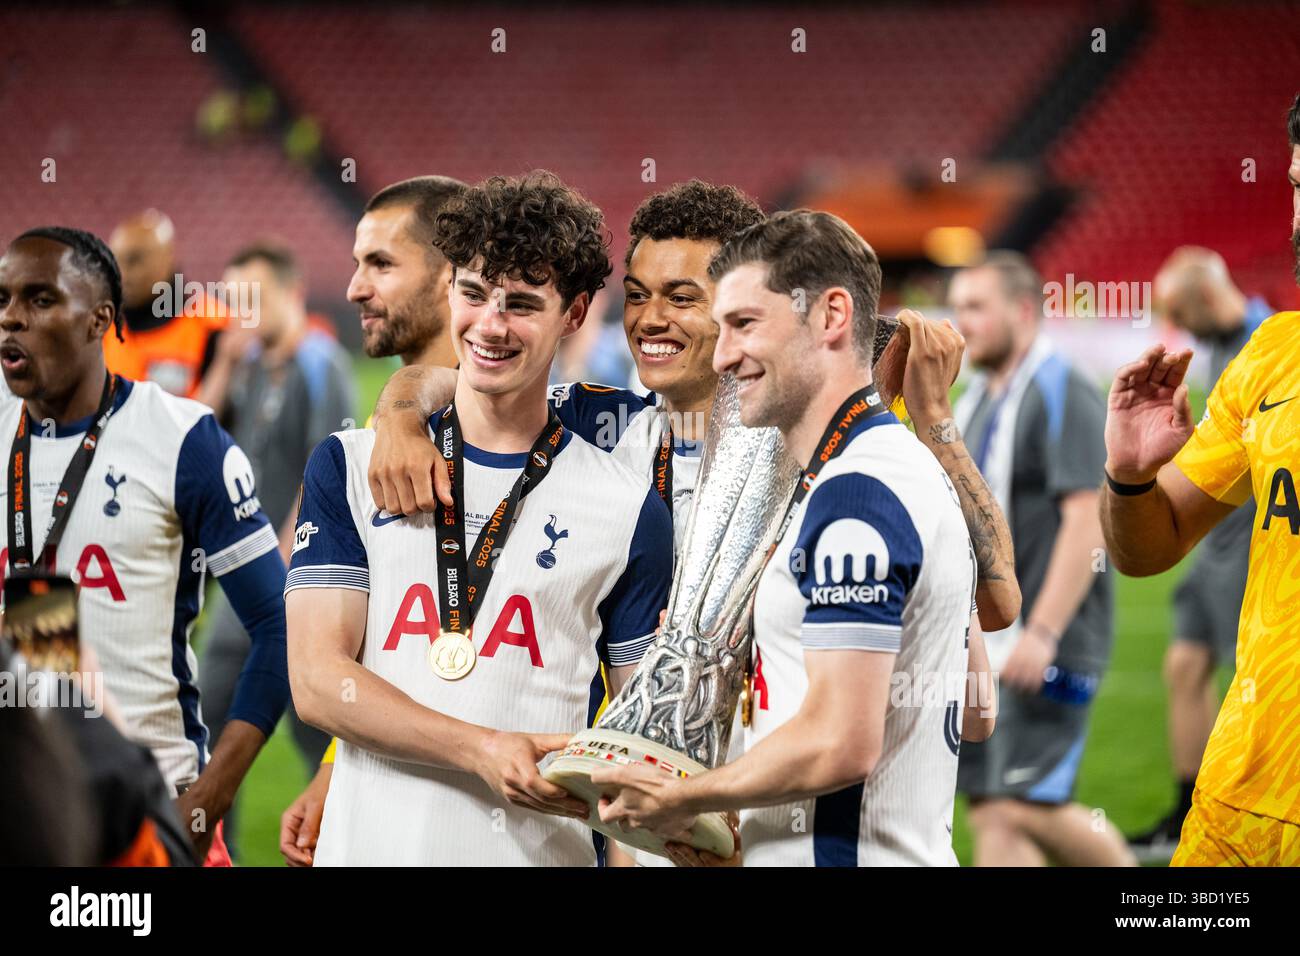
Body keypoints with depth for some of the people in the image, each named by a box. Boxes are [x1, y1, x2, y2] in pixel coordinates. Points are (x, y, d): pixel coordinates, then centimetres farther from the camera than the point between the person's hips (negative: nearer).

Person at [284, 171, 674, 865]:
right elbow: (318, 680, -5)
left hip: (545, 848, 0)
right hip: (371, 842, 0)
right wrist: (482, 750, -18)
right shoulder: (349, 467, 4)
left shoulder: (630, 508, 4)